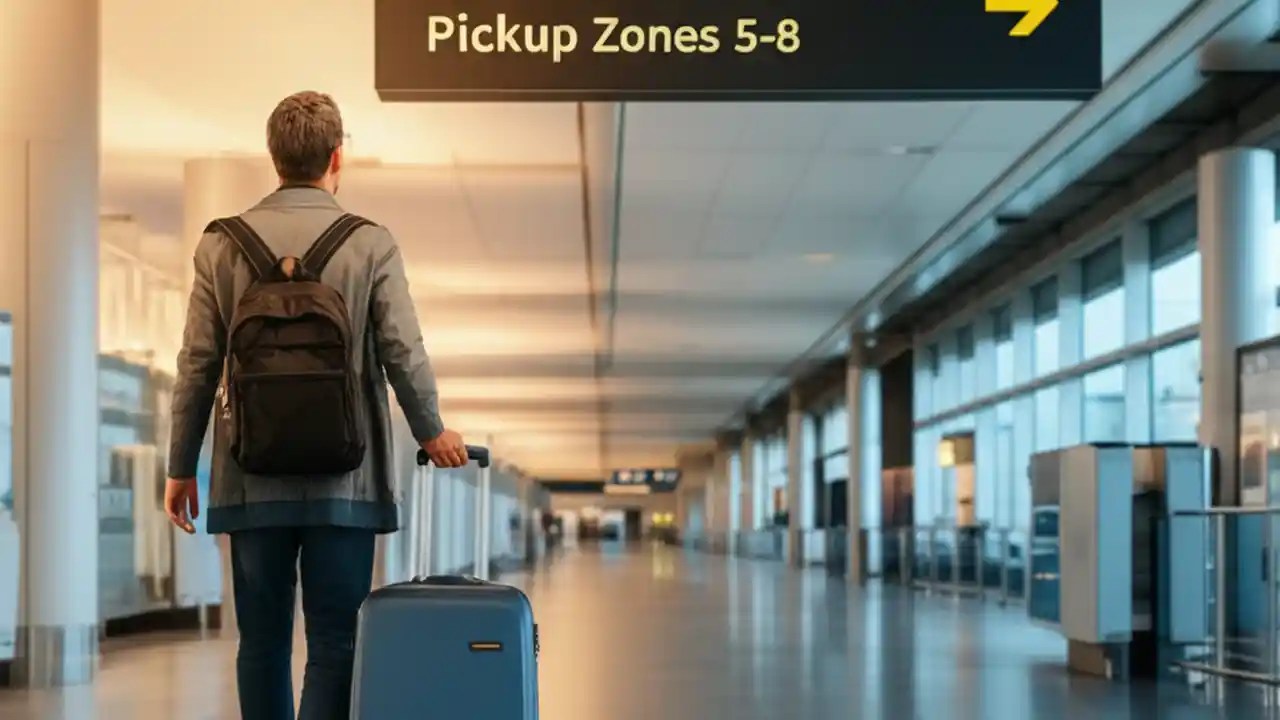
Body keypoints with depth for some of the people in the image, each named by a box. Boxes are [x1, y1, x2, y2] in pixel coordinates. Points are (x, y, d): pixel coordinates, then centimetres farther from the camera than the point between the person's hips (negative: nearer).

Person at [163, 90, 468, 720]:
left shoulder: (223, 244, 2)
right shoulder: (370, 244, -3)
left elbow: (198, 366, 2)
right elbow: (404, 354, -4)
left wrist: (181, 467, 10)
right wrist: (432, 432, 13)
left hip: (253, 480, 2)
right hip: (343, 480, -2)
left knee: (262, 642, 9)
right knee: (335, 642, 1)